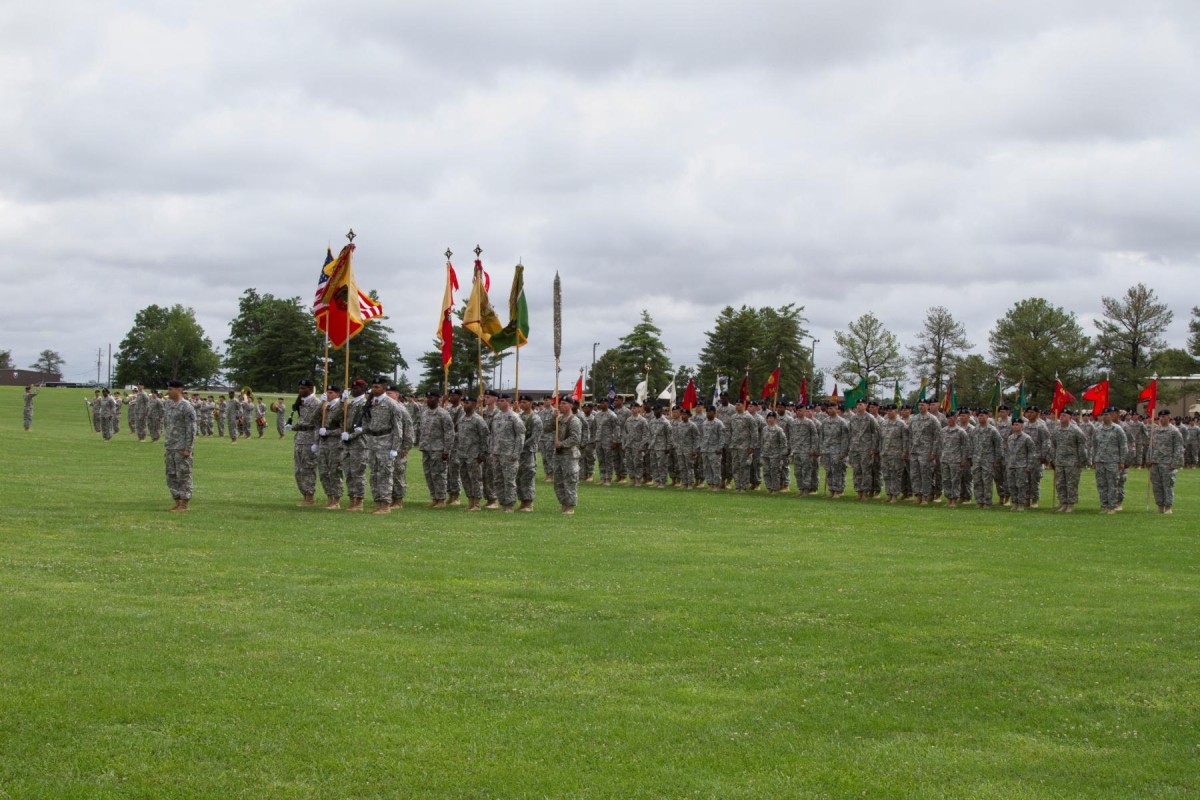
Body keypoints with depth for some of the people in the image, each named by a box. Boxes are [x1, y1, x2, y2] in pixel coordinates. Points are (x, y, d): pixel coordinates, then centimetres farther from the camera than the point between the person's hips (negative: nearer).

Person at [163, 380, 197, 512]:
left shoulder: (186, 407, -12)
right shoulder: (169, 405, 14)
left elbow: (191, 429, -15)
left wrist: (187, 449, -19)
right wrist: (165, 447, 18)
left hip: (182, 448, -9)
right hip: (170, 448, 9)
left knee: (183, 476, -5)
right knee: (171, 476, 10)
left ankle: (184, 504, -1)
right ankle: (177, 502, 16)